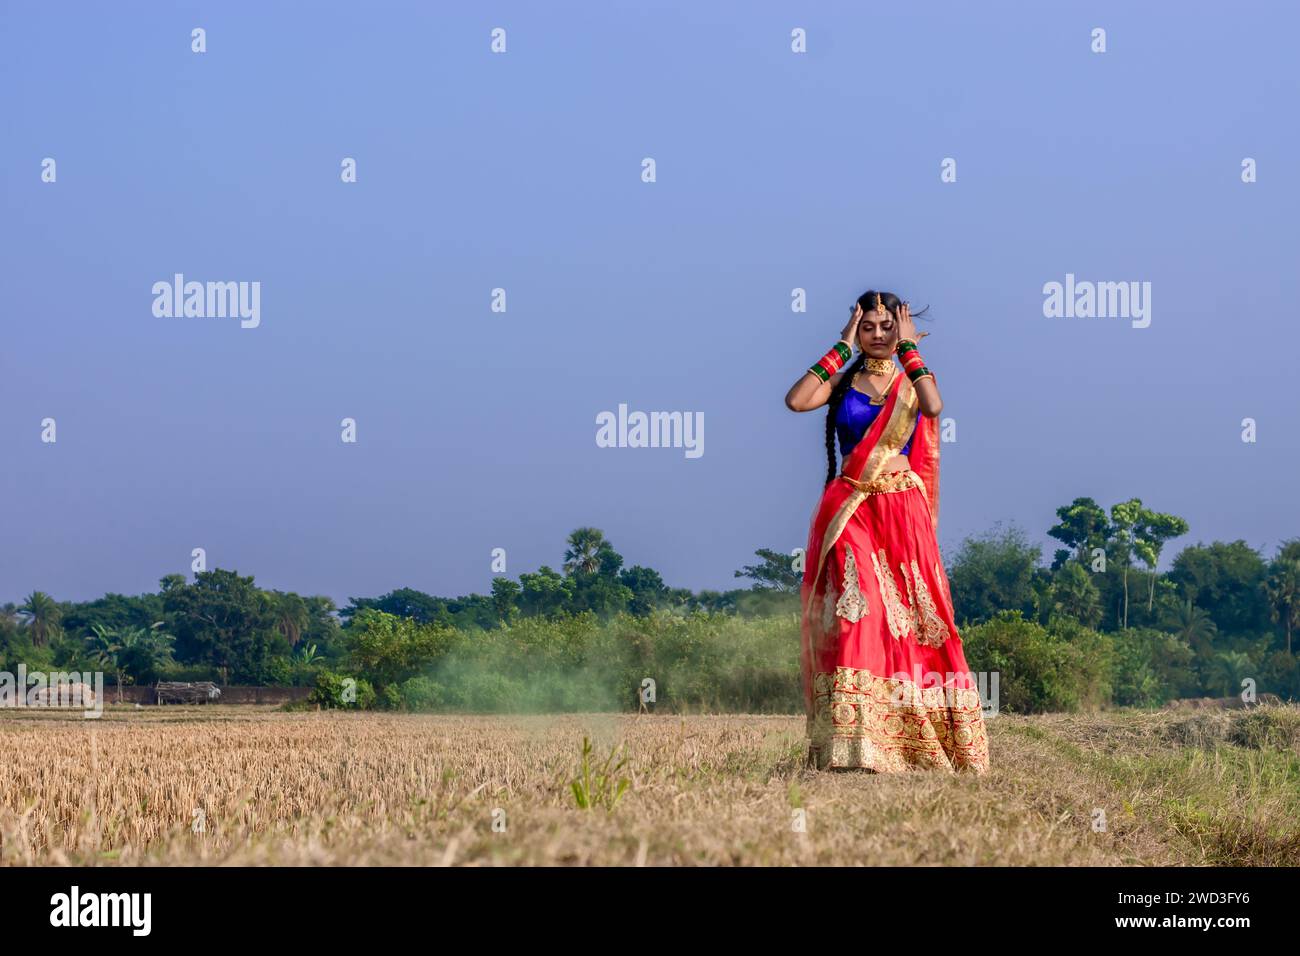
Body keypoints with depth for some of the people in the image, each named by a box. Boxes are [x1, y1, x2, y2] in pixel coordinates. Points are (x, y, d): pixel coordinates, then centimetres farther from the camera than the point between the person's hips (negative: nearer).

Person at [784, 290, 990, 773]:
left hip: (901, 512, 0)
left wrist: (908, 349, -10)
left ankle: (907, 741, 5)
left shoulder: (912, 379, 6)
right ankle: (852, 745, -12)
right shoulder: (842, 381, 9)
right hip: (849, 512, 0)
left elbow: (934, 407, -18)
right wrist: (842, 347, -5)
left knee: (905, 618, -3)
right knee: (853, 614, -10)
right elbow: (796, 400, -12)